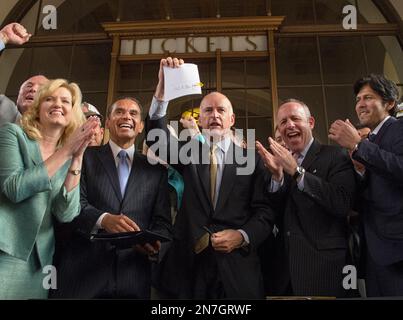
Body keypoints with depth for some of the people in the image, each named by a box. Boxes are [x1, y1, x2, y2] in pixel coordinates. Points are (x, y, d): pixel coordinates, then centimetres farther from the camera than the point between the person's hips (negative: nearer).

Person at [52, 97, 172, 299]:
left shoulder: (156, 170, 11)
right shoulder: (85, 157, 7)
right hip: (81, 271, -1)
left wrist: (155, 243, -15)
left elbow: (162, 222, 6)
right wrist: (103, 219, -25)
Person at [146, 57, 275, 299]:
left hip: (237, 268, -1)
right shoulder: (188, 152, 8)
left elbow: (264, 211, 1)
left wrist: (242, 236, -17)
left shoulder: (251, 159, 3)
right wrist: (163, 89, -23)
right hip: (189, 263, 1)